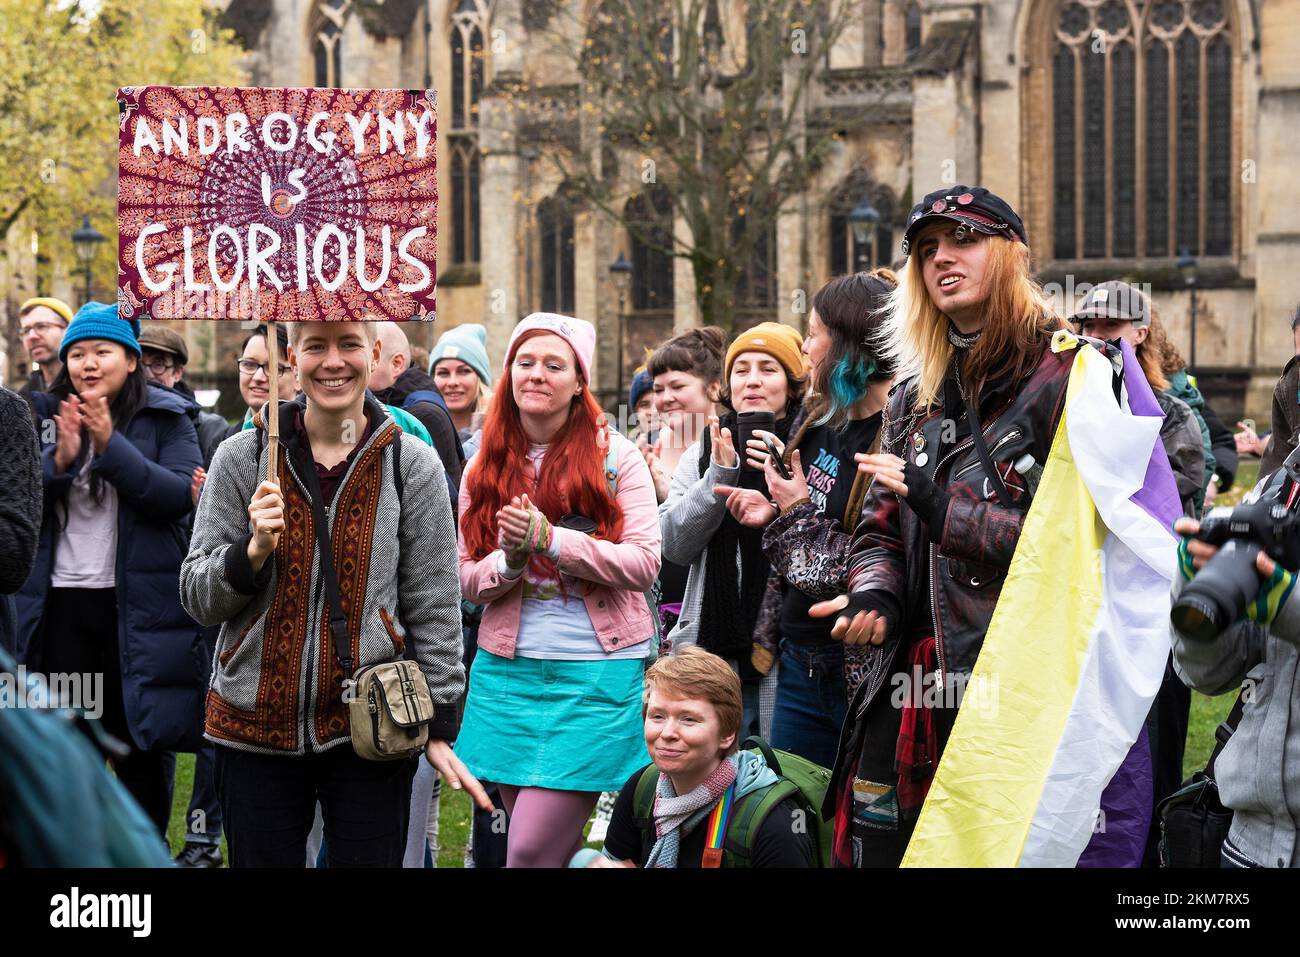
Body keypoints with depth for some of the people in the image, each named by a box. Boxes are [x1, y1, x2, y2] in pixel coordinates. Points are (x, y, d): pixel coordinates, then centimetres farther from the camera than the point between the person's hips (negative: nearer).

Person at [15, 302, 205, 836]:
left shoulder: (165, 419, 0)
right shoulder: (45, 416, 7)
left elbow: (181, 496, -13)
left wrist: (111, 445, -21)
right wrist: (59, 461, -18)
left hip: (139, 608, -2)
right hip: (61, 606, 2)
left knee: (140, 750, 8)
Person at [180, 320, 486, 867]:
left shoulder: (413, 466, 0)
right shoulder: (241, 458, 2)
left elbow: (434, 607, 3)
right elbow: (197, 597, 2)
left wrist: (440, 729, 1)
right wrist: (254, 549, -17)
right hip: (254, 725, 1)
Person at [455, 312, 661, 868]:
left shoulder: (615, 456, -1)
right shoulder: (485, 468, 9)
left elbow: (644, 563, -10)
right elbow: (467, 580, 8)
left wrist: (550, 539, -18)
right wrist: (509, 559, -13)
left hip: (597, 673, -4)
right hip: (507, 670, 4)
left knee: (531, 852, -13)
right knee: (533, 843, 9)